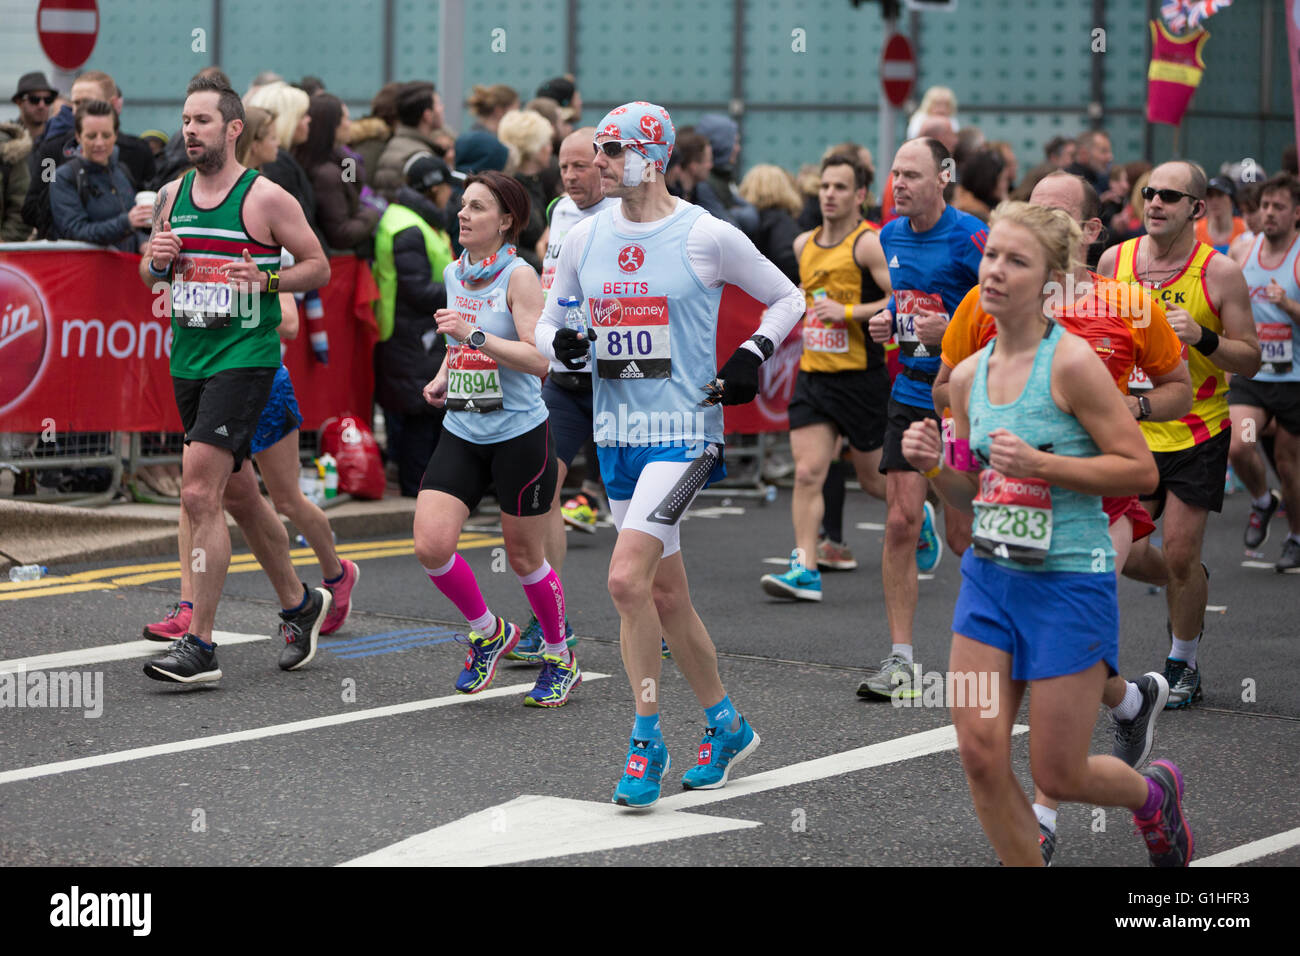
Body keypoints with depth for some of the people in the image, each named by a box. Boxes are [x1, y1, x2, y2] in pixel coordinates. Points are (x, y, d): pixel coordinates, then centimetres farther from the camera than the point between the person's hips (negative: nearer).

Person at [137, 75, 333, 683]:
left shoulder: (266, 198, -8)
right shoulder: (171, 196, 10)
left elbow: (319, 267, -2)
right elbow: (149, 276, 20)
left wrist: (266, 279, -19)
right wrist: (155, 261, -3)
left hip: (244, 359, -7)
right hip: (187, 360, 7)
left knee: (199, 494, -16)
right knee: (238, 494, 17)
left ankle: (199, 645, -13)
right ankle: (299, 604, 35)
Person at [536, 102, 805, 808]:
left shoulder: (707, 236, -7)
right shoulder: (585, 239, 7)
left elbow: (787, 299, 5)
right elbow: (548, 321, 17)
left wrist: (752, 356, -9)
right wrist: (561, 342, -6)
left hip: (684, 431, -6)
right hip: (616, 432, 6)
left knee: (626, 578, -19)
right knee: (664, 595, 12)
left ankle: (646, 741, -7)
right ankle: (725, 725, 28)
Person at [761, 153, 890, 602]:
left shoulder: (868, 243, -11)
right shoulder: (804, 244, 11)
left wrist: (847, 312, -22)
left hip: (861, 376, -5)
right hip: (813, 375, 5)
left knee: (874, 478, 9)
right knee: (807, 472, -8)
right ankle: (805, 568, -9)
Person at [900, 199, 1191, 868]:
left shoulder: (1071, 362, -14)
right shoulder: (968, 375, 6)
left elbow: (1141, 470, -13)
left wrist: (1040, 464, -21)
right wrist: (933, 466, -4)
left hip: (1069, 583, -6)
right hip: (988, 578, 6)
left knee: (1059, 776, 3)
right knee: (980, 755, -3)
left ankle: (1155, 793, 35)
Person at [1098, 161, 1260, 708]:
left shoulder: (1220, 273, -10)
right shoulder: (1114, 260, 0)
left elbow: (1251, 360, -7)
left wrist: (1203, 338, -24)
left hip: (1197, 432, -3)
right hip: (1134, 429, 4)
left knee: (1180, 555, -4)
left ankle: (1182, 665, 18)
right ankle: (1188, 586, 35)